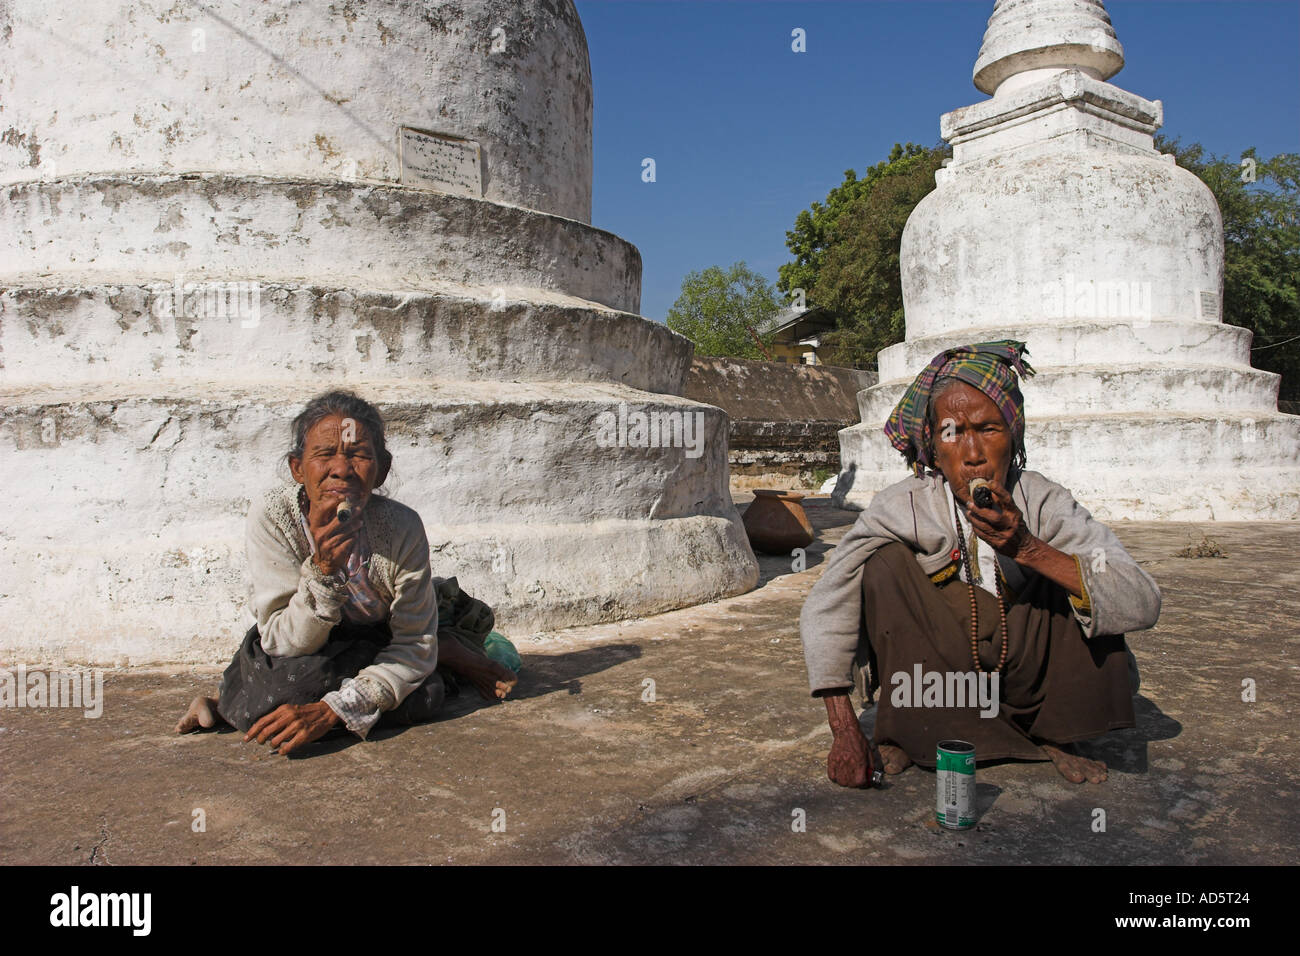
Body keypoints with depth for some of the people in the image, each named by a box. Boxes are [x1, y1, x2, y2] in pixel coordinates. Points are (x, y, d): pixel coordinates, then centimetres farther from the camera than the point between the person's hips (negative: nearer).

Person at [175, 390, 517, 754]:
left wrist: (331, 710, -34)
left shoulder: (402, 527, -27)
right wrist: (323, 569, -44)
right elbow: (286, 645, -26)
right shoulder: (270, 517, -26)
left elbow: (415, 645, -22)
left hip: (384, 637, -2)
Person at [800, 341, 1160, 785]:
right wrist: (846, 732, -26)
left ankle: (1057, 734, 0)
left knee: (1086, 587, -21)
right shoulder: (902, 508, -20)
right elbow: (824, 610, -19)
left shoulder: (1042, 503, -17)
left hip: (1029, 685, 1)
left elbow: (1142, 604, -26)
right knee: (885, 563, -22)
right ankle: (903, 731, -8)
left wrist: (1028, 549, -39)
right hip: (936, 678, -1)